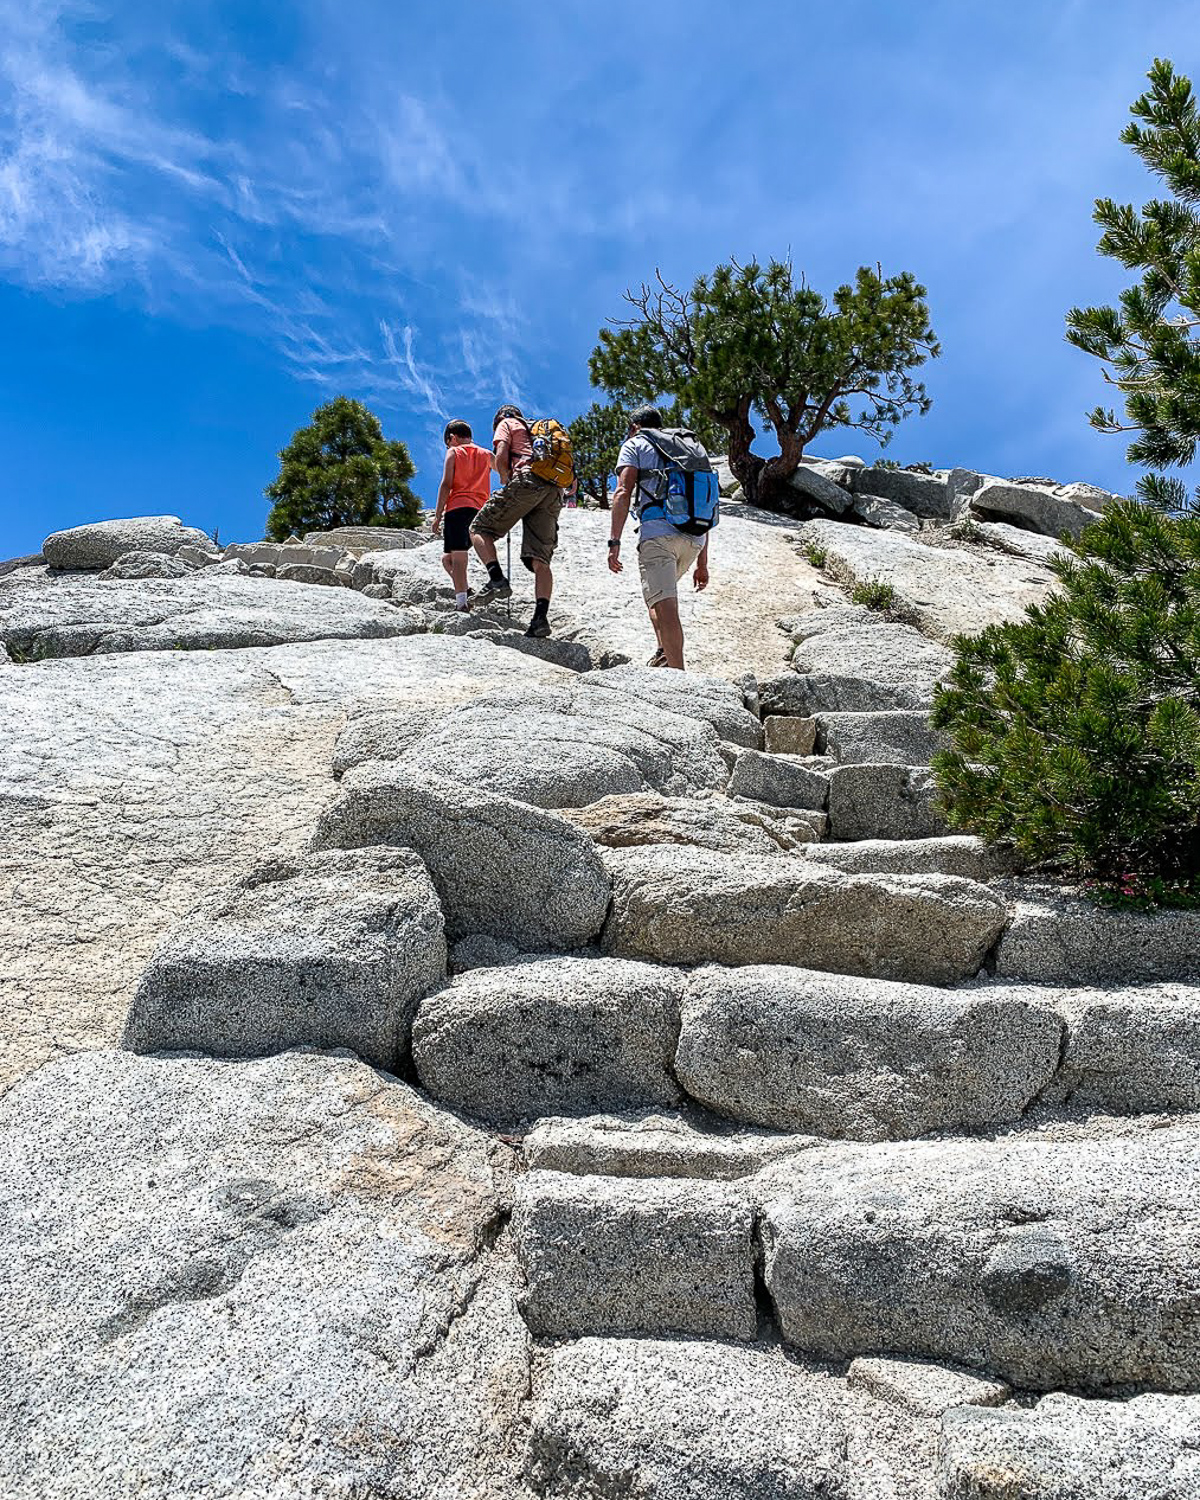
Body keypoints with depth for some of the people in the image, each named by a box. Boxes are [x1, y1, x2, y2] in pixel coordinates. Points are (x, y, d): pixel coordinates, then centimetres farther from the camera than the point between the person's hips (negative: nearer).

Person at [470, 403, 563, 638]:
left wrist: (506, 480, 16)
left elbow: (501, 458, -1)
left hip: (527, 480, -5)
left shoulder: (506, 423, 20)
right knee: (540, 560, -3)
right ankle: (541, 617, -18)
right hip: (554, 491, 6)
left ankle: (497, 579, -16)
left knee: (480, 528, 6)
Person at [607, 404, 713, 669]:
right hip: (695, 538, 6)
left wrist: (614, 542, -7)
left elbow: (623, 493, -2)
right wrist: (702, 562, 29)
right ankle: (666, 655, 11)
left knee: (664, 605, -12)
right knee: (660, 593, 25)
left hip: (659, 530, -6)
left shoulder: (635, 444, 16)